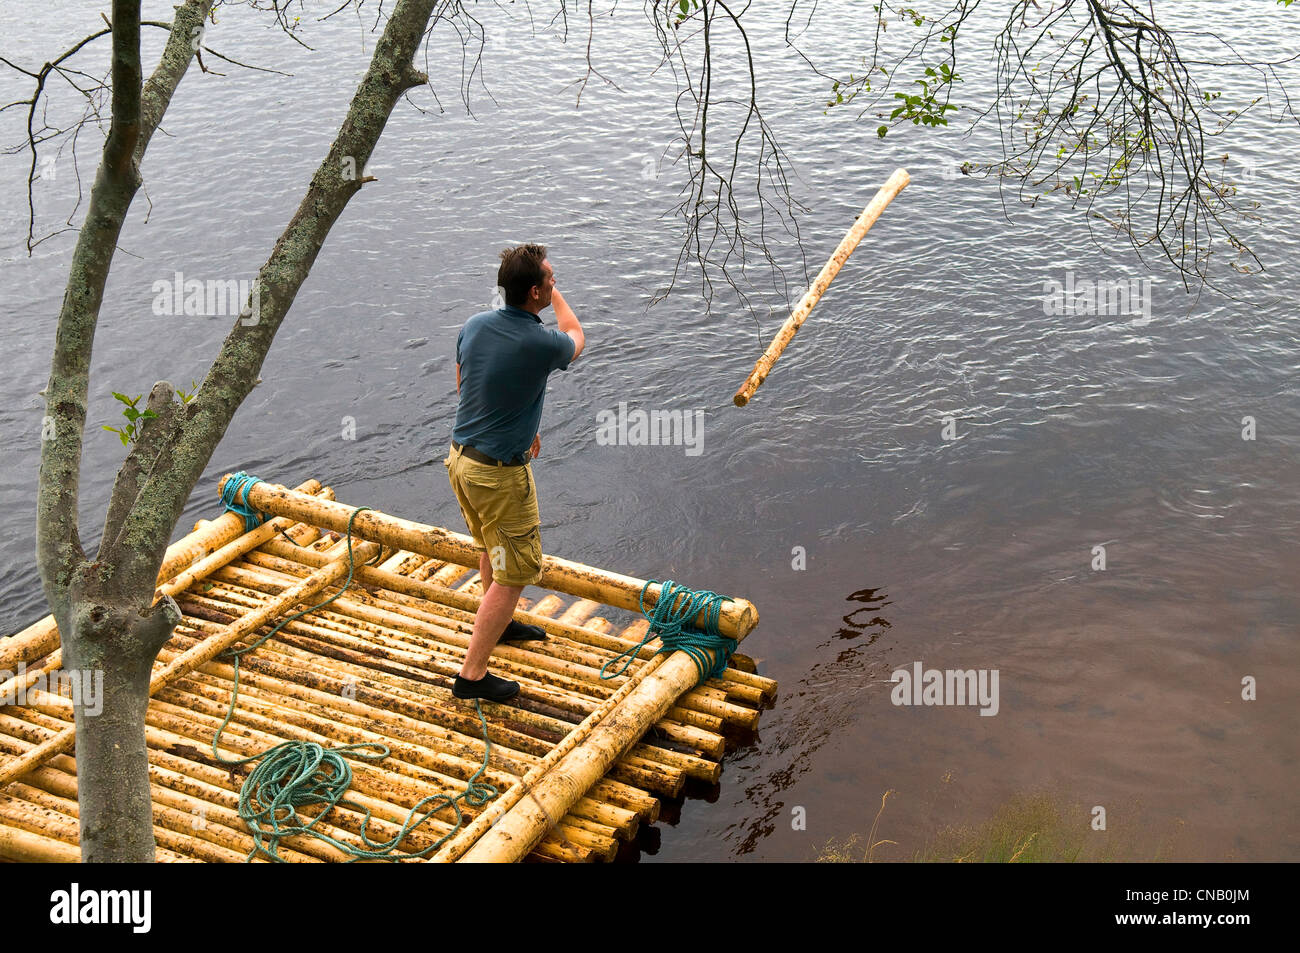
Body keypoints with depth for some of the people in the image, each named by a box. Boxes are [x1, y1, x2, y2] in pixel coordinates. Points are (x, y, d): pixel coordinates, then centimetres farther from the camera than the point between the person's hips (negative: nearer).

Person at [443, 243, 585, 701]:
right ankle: (472, 675, 7)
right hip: (499, 473, -8)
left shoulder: (474, 326, -4)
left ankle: (501, 623, 52)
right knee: (514, 573, 4)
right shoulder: (542, 344, -23)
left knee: (491, 550, 29)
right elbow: (575, 338, 3)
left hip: (461, 457, 8)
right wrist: (557, 296, 20)